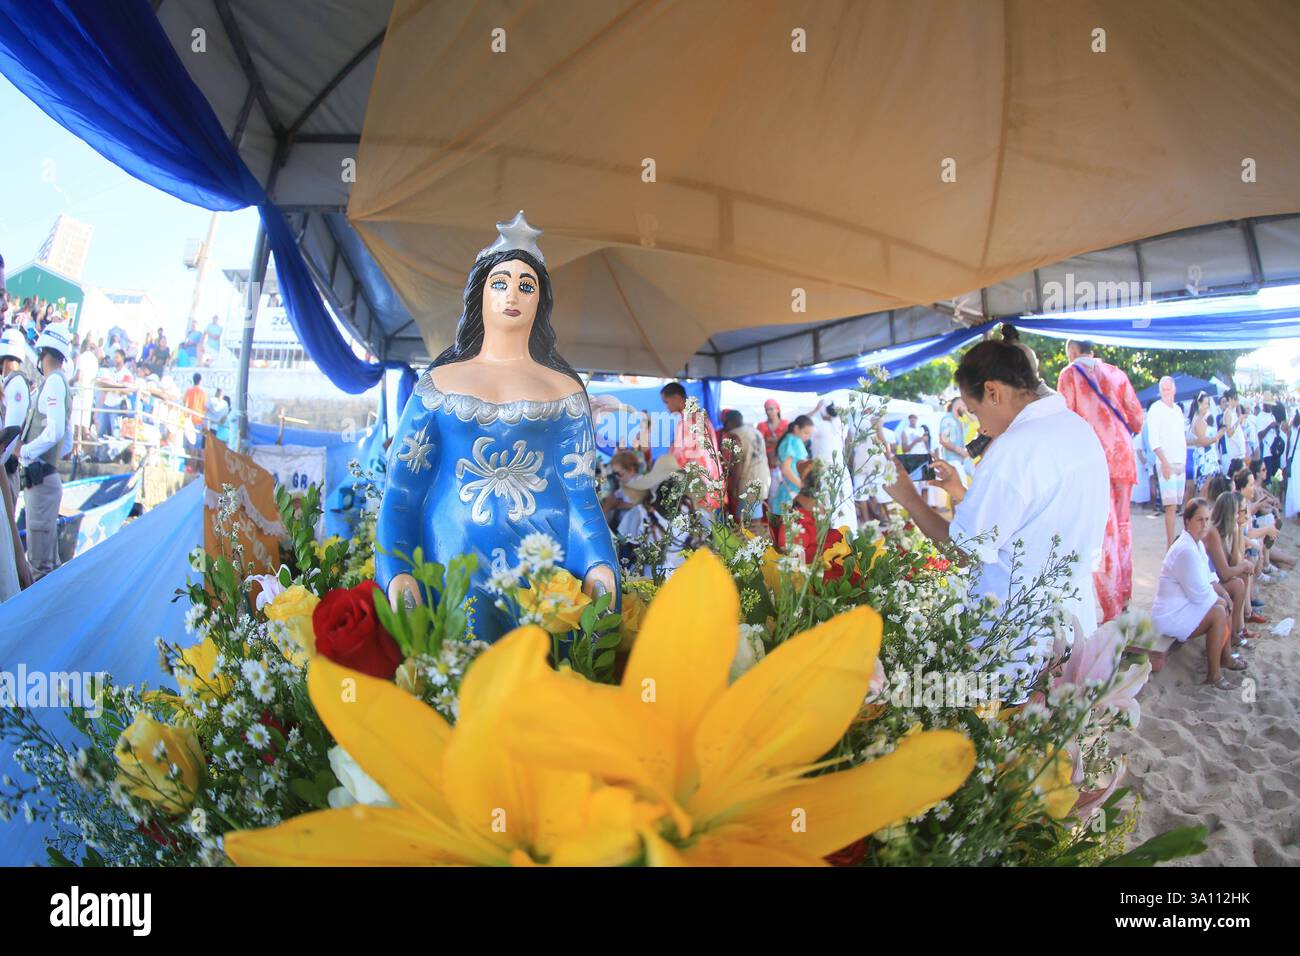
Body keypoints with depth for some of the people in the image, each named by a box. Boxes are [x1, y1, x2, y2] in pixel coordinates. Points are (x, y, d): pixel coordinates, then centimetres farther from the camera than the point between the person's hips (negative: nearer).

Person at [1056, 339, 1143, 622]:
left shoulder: (1070, 373, -1)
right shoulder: (1116, 373, 10)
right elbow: (1137, 418, 8)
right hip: (1122, 455, 4)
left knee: (1103, 531, -4)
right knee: (1122, 525, 15)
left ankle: (1112, 611, -3)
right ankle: (1125, 596, 23)